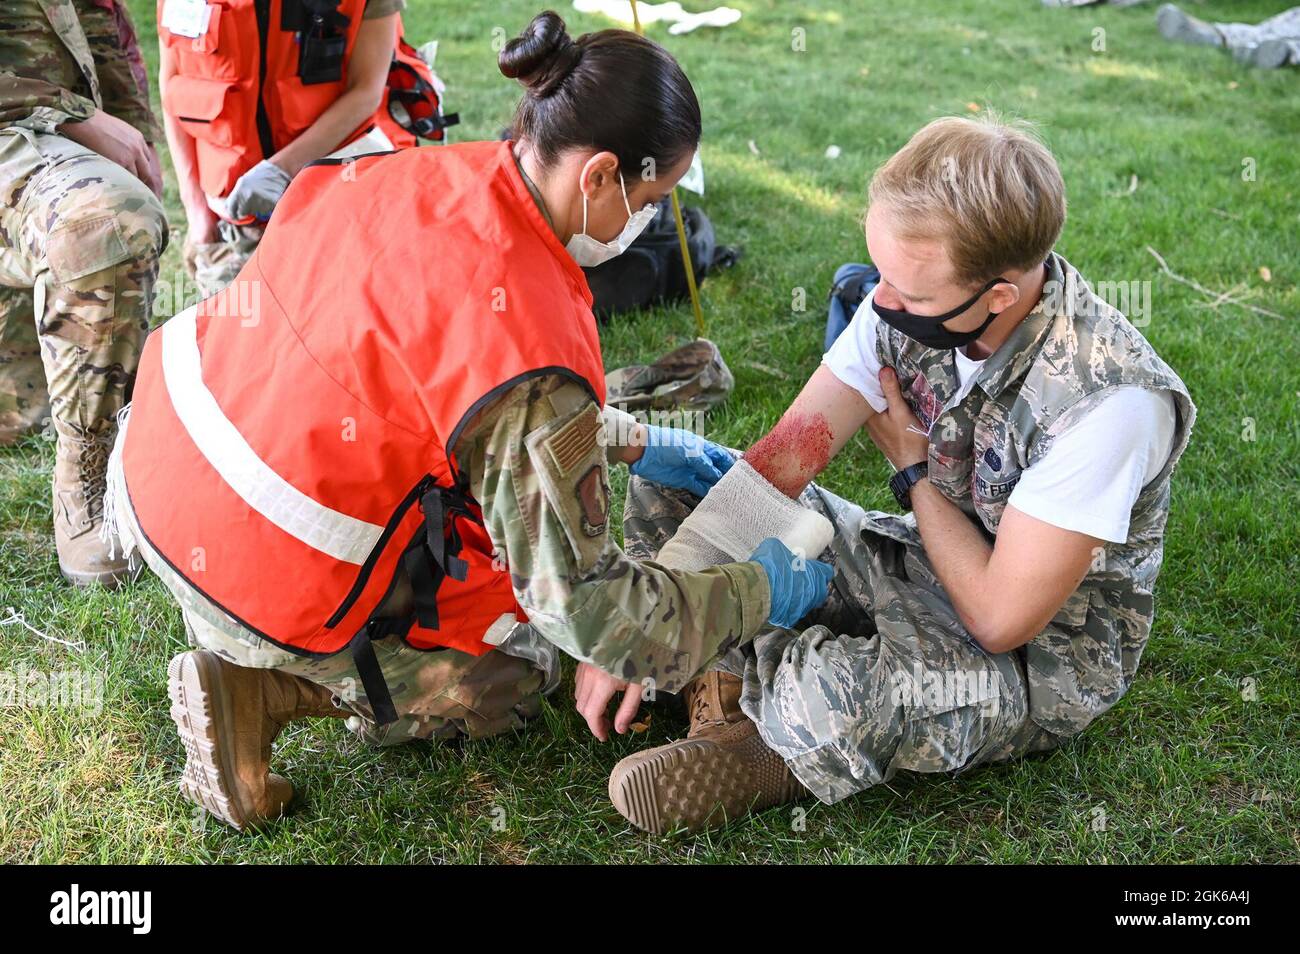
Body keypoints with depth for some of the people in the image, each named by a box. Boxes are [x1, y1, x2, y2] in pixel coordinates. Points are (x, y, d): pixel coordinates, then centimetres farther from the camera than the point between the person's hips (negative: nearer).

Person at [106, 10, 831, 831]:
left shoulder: (416, 173, -6)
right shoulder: (533, 351, -29)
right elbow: (585, 606, -20)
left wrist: (629, 442, 15)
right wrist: (757, 595, -5)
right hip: (267, 582, -7)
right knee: (526, 671, 17)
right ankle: (265, 686, 0)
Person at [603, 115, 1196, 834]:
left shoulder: (1105, 401, -31)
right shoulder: (913, 298, -13)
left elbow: (1000, 620, -27)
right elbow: (780, 460, -16)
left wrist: (911, 467, -14)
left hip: (1043, 661, -6)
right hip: (925, 567, 6)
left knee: (832, 701, -39)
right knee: (667, 480, -4)